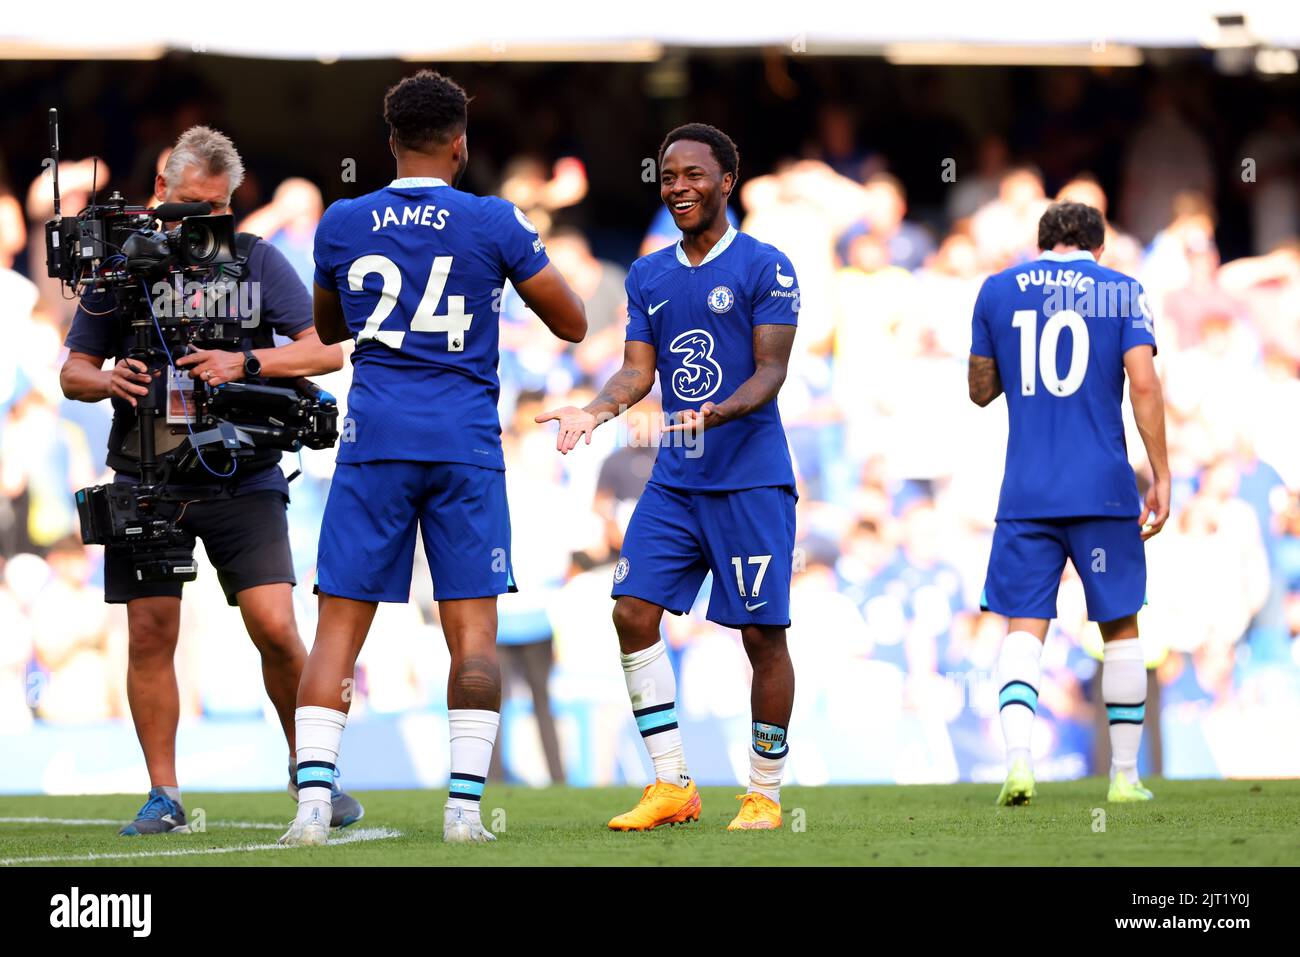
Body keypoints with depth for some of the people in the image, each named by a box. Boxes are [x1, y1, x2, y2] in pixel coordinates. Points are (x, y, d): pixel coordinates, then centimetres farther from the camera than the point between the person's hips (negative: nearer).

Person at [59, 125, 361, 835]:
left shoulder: (256, 260, 2)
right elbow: (73, 371, 10)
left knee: (275, 629, -10)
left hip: (241, 477, -1)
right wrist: (107, 380, -13)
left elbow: (326, 350, -4)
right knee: (151, 635, -2)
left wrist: (245, 363, -18)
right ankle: (163, 796, 7)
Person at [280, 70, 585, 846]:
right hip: (465, 442, -1)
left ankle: (313, 801, -9)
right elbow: (573, 324, 7)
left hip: (375, 437, 1)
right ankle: (466, 804, -6)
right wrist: (524, 261, 23)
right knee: (473, 627, 2)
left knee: (341, 625, 3)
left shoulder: (342, 224, 5)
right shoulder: (494, 223, -1)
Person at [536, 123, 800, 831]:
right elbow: (638, 369, 10)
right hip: (674, 481, 6)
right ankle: (672, 786, 2)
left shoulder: (764, 268, -4)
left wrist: (719, 412, -28)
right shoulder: (648, 276, 14)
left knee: (762, 634, -3)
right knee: (634, 613, -5)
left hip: (751, 480, -6)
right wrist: (597, 410, -10)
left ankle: (765, 796, 7)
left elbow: (770, 369, -10)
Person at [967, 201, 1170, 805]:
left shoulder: (997, 291, 8)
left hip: (1027, 493, 1)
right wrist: (1161, 477, -4)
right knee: (1120, 626, 10)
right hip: (1105, 488, -1)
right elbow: (1144, 383, -7)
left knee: (1024, 626, 0)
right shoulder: (1121, 291, 3)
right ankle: (1125, 774, 13)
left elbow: (980, 389, 15)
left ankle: (1018, 759, -21)